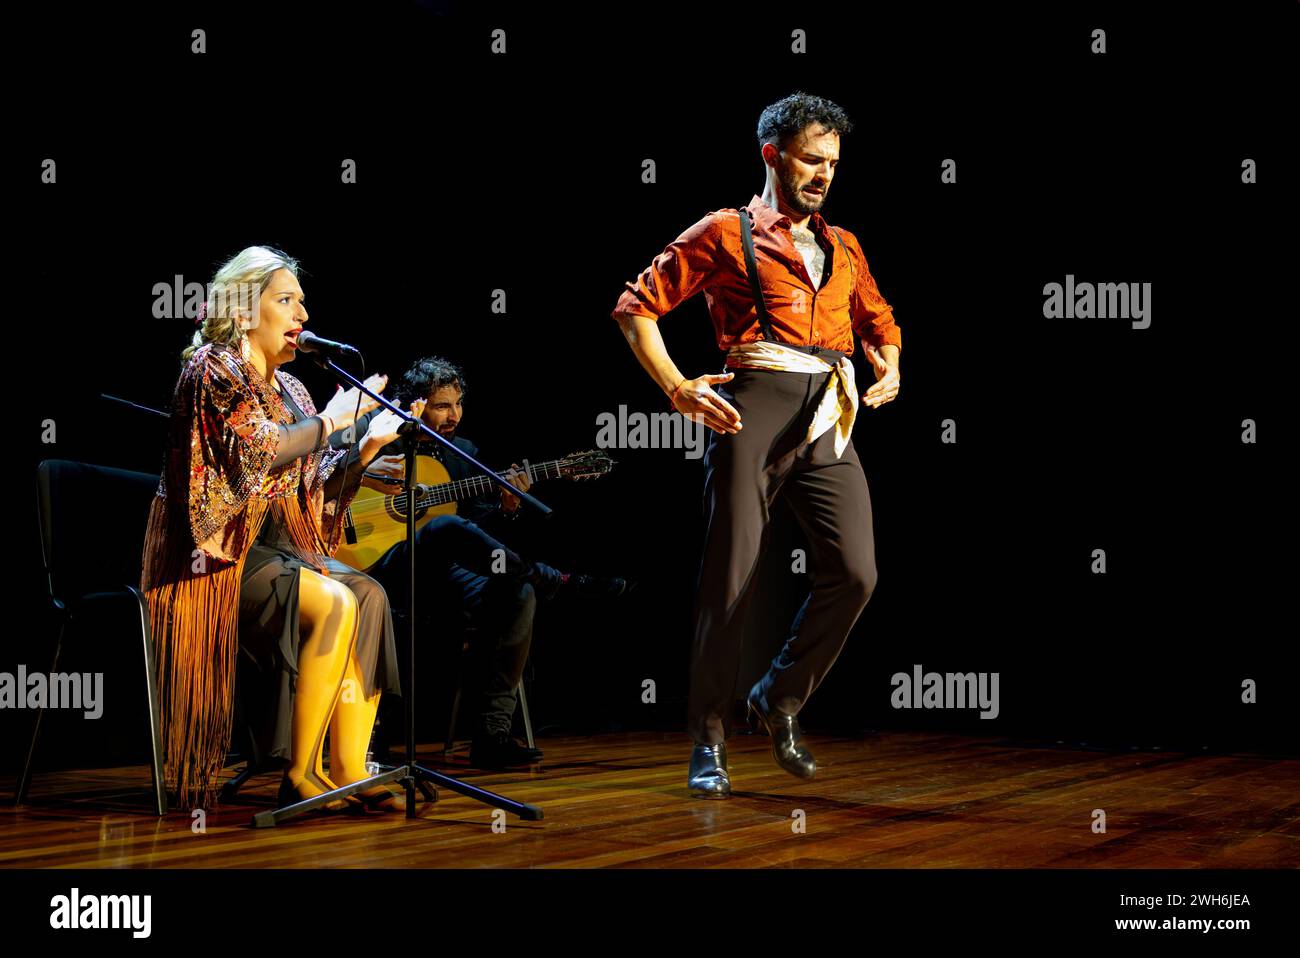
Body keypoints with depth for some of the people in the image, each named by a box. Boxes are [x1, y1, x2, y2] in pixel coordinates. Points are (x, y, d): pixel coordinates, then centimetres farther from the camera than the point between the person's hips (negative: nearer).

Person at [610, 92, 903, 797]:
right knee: (731, 577, -6)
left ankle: (780, 698, 12)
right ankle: (708, 739, 6)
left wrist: (890, 369, 12)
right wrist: (676, 387, -8)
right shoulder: (726, 234, 7)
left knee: (854, 572, -10)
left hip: (827, 420, 5)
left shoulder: (843, 249, 22)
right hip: (754, 409, -4)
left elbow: (879, 322, 35)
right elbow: (636, 306, 4)